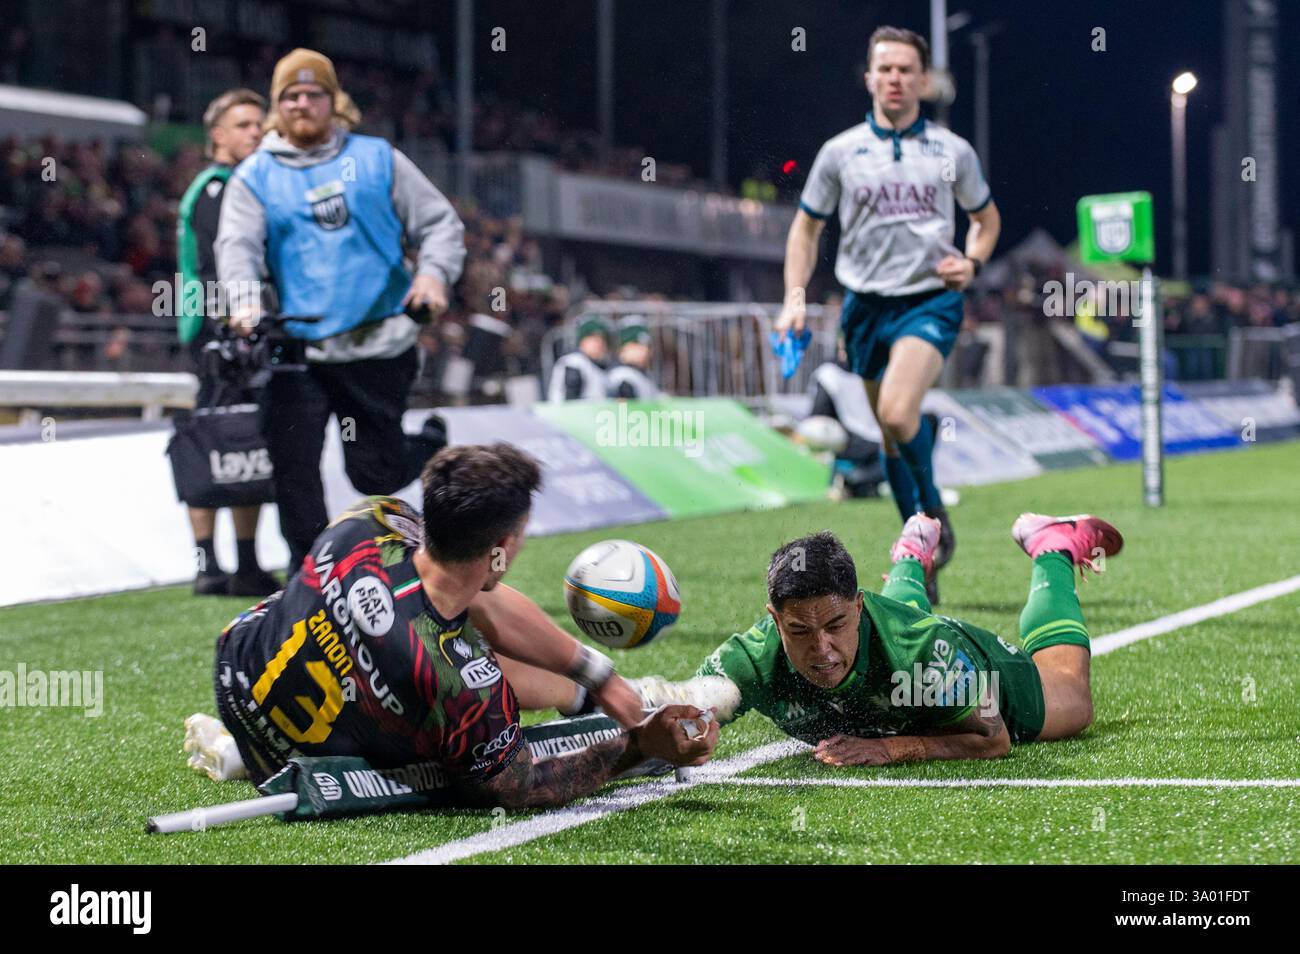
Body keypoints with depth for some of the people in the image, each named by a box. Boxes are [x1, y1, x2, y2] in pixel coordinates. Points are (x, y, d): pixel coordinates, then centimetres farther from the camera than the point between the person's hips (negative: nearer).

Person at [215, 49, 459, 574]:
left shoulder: (377, 159, 9)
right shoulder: (255, 176, 9)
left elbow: (439, 222, 10)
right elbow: (237, 245, -5)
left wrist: (434, 273, -10)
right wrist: (245, 302, -25)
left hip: (378, 347, -1)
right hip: (297, 348, 1)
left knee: (375, 473, 4)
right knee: (292, 465, -12)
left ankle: (431, 443, 37)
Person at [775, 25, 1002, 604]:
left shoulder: (952, 151, 5)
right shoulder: (840, 153, 5)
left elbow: (986, 217, 19)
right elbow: (806, 228, 14)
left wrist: (971, 262, -1)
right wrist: (795, 297, 0)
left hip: (931, 300, -2)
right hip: (866, 304, 3)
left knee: (898, 413, -26)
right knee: (890, 438, 6)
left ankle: (933, 509, 0)